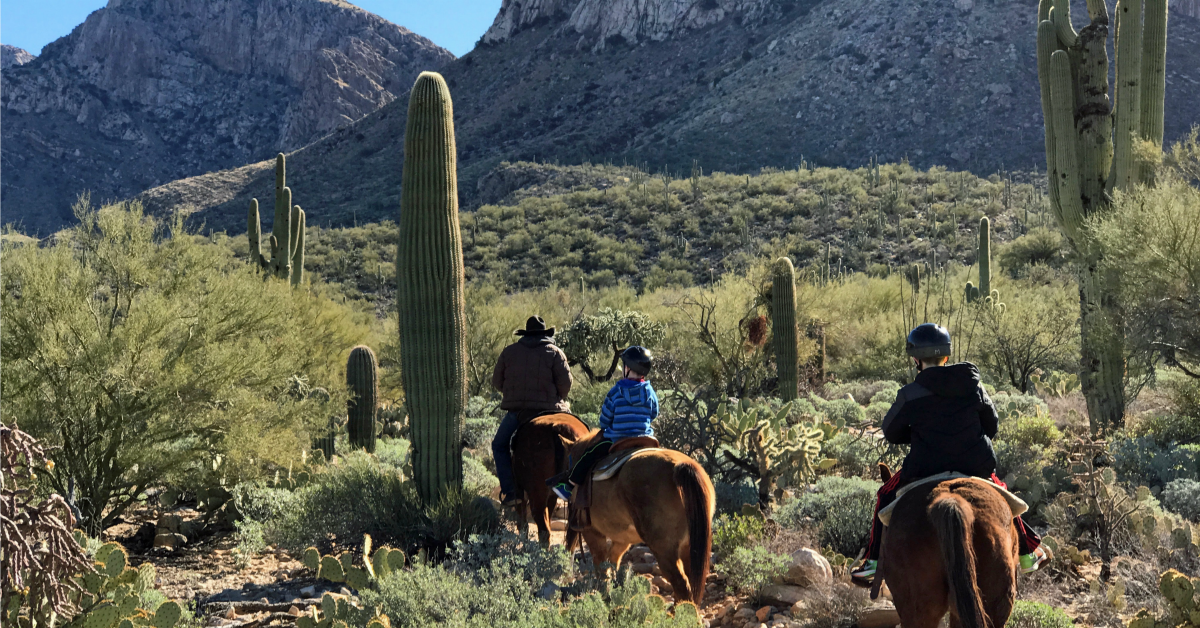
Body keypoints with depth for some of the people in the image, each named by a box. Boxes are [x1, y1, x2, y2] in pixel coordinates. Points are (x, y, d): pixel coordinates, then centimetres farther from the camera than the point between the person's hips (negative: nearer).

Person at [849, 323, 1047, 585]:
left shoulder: (909, 395, -12)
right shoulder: (973, 386, -1)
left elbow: (891, 433, 1)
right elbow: (992, 424, 12)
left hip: (925, 469, -3)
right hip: (977, 466, 3)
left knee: (887, 495, 20)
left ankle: (875, 562, 18)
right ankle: (1026, 553, 40)